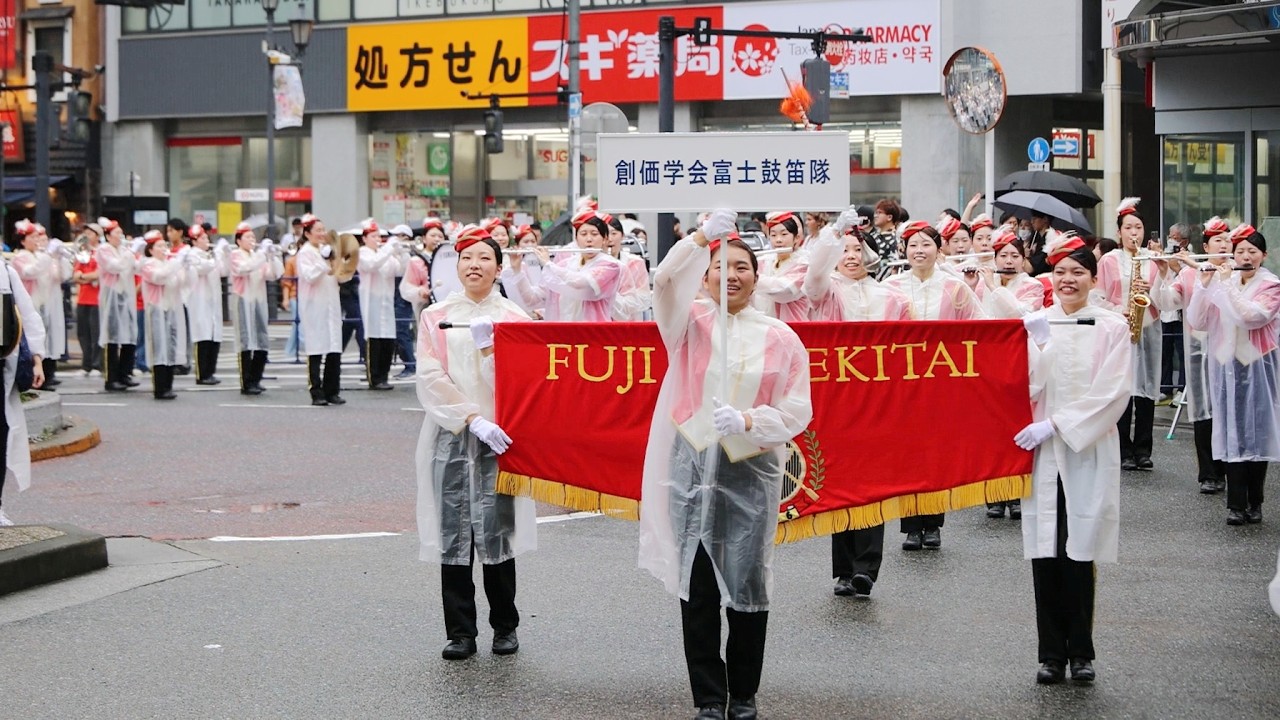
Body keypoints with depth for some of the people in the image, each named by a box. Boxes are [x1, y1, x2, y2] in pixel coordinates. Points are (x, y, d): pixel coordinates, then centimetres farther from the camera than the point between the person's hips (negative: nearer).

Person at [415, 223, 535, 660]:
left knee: (496, 534, -2)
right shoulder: (436, 317, 5)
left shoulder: (514, 319, 5)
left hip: (498, 437, -1)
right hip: (450, 435, 1)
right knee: (453, 537, 0)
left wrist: (488, 347, -17)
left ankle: (505, 626, 14)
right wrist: (473, 419, -12)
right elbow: (431, 379, -3)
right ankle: (461, 632, 8)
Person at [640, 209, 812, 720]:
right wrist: (702, 237, -29)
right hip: (692, 467, 0)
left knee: (748, 584, 2)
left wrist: (747, 421, -17)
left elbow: (797, 410, -1)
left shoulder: (780, 338, 4)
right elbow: (664, 280, -16)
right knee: (697, 586, 0)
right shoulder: (690, 321, 5)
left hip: (752, 471, 0)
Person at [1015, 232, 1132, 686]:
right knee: (1044, 553, 0)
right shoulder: (1033, 325, 6)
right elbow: (1027, 387, -1)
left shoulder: (1112, 329, 1)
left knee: (1080, 553, -2)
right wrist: (1039, 345, -15)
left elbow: (1111, 394, -7)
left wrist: (1056, 425, -12)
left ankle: (1080, 652, 10)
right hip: (1042, 452, 2)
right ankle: (1051, 653, 9)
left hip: (1089, 451, -1)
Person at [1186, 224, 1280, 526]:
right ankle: (1236, 504, 2)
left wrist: (1228, 285, -17)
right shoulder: (1221, 281, 6)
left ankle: (1254, 502, 11)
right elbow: (1196, 321, -1)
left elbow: (1251, 317, -22)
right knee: (1233, 433, 1)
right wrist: (1204, 285, -11)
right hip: (1226, 365, 3)